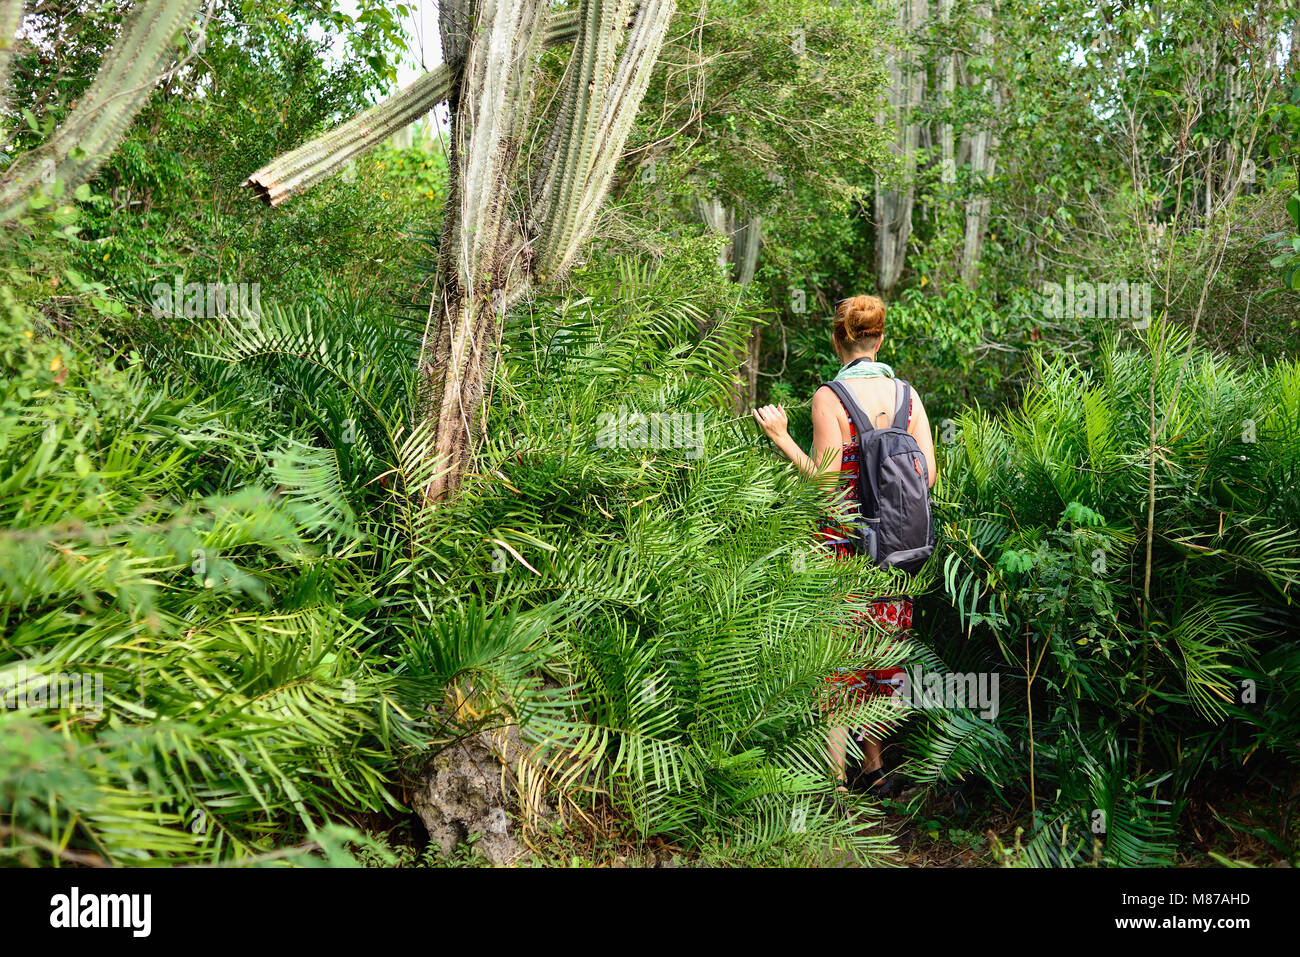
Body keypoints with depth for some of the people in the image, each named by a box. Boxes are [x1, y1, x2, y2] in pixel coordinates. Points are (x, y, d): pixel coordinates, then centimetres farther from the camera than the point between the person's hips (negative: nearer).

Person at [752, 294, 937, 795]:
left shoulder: (828, 397, -12)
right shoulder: (906, 394, 3)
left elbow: (823, 478, -14)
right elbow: (928, 474, 1)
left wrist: (781, 437, -6)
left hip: (843, 539, -5)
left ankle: (835, 775, 8)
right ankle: (874, 764, 26)